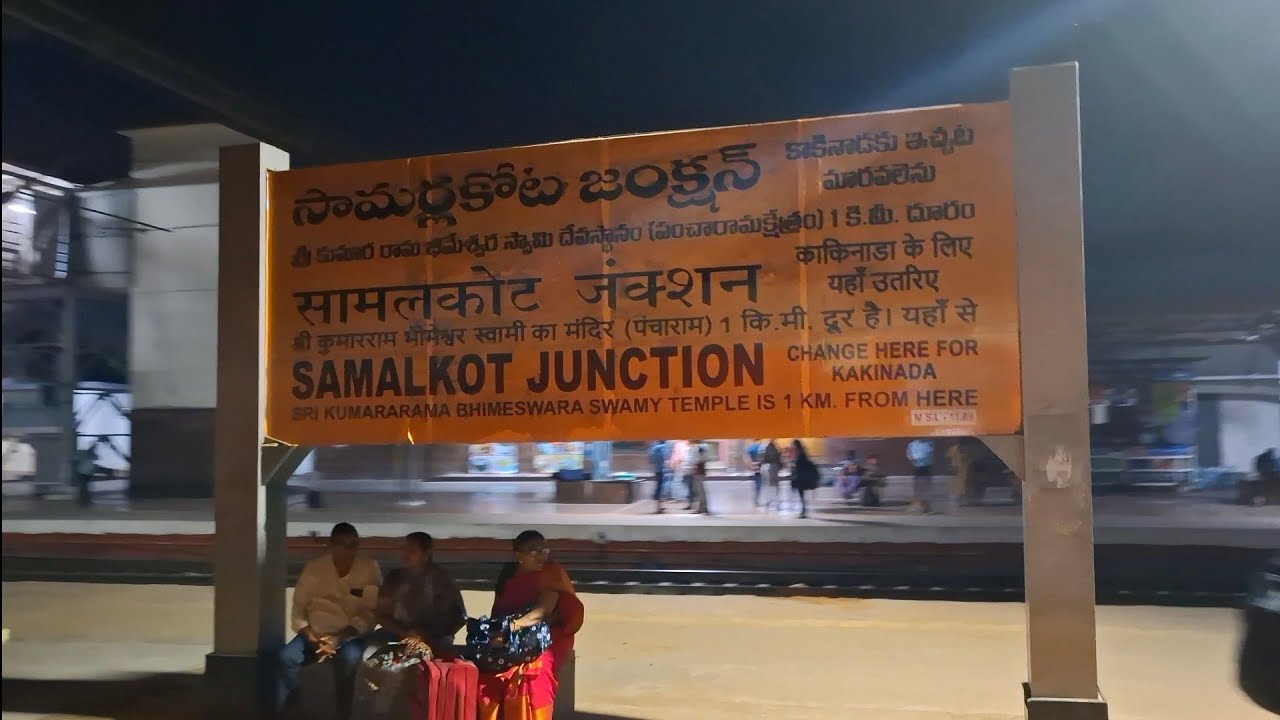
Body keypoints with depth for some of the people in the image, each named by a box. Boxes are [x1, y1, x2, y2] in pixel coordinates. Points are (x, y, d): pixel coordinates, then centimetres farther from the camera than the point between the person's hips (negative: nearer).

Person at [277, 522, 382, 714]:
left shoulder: (370, 568, -7)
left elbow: (370, 613, -10)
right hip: (315, 632, 2)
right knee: (287, 657, -25)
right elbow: (298, 609, 0)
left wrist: (339, 639, -21)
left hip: (351, 635, -2)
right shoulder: (314, 568, -1)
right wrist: (310, 636, -19)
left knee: (351, 659, -34)